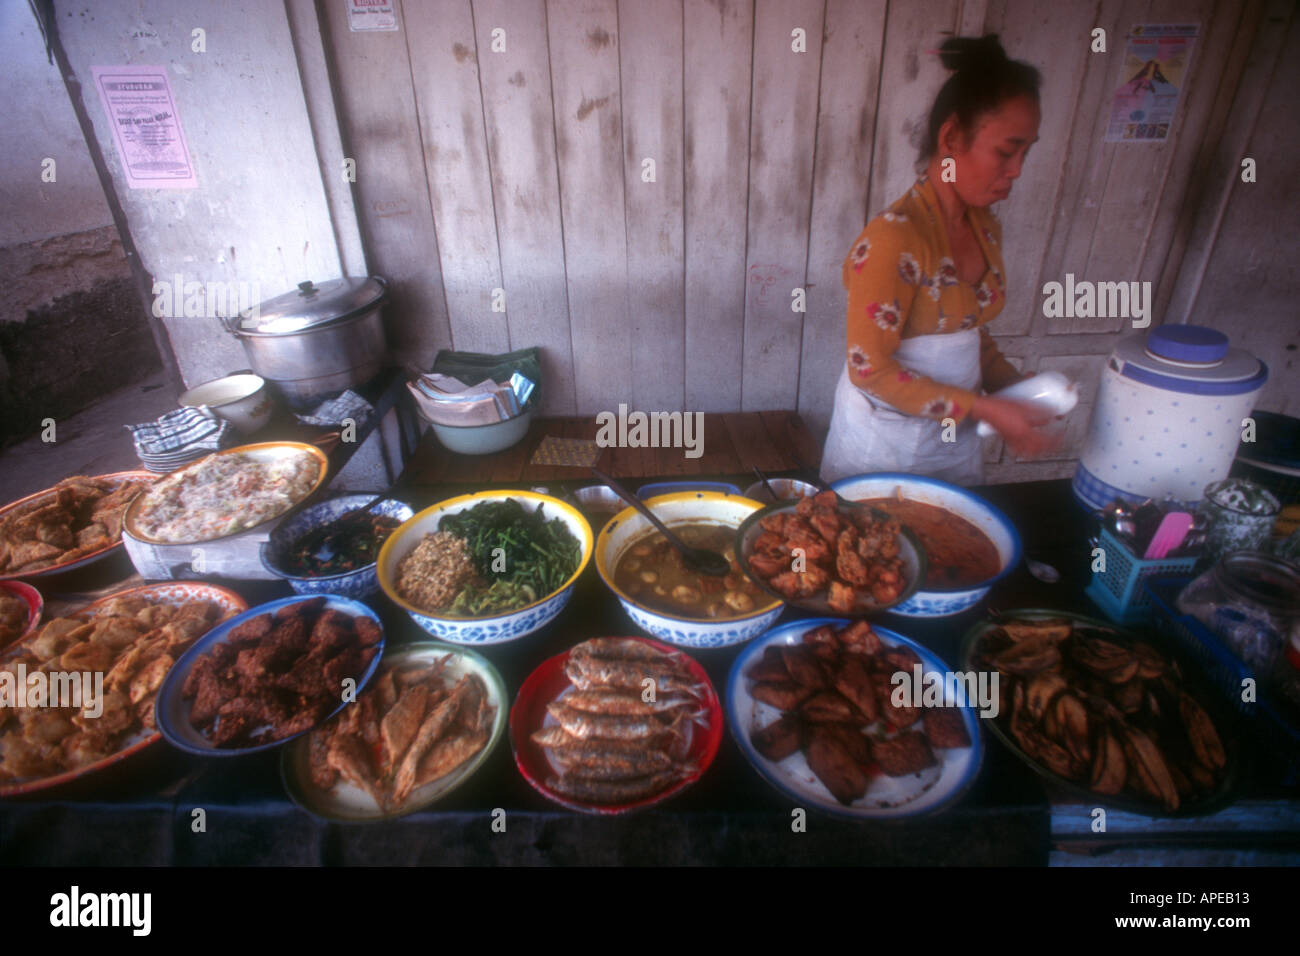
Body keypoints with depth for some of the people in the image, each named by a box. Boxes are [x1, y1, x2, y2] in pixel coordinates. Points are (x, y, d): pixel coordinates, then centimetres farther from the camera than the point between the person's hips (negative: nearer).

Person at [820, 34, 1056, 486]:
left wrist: (1013, 385, -1)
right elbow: (870, 369, -22)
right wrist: (984, 408, -21)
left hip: (957, 440, 8)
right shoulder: (893, 238, -23)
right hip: (885, 445, -7)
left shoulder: (985, 228, 3)